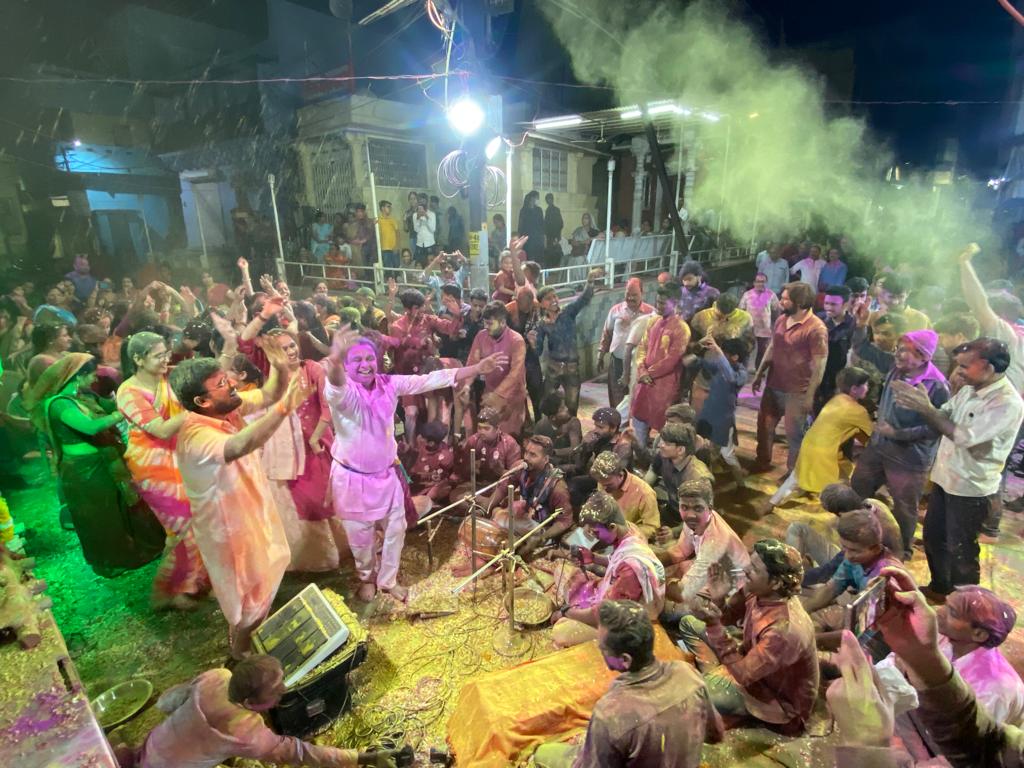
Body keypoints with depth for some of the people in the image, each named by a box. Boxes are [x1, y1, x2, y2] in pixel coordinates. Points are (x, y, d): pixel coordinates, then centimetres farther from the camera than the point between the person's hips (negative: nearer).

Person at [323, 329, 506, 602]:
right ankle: (367, 578, 46)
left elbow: (430, 380, -11)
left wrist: (477, 368, -17)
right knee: (361, 534, 15)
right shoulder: (341, 391, -21)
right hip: (352, 477, -3)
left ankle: (387, 579, 41)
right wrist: (333, 362, -72)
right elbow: (335, 389, -46)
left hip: (387, 473, 4)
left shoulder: (389, 384, -8)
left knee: (395, 529, 16)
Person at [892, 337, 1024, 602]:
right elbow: (943, 418, 4)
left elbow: (965, 437, -30)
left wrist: (926, 409, -28)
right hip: (944, 478, 8)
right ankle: (939, 588, 42)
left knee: (961, 550, 8)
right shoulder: (968, 390, 1)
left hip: (970, 490, -8)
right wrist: (921, 403, -15)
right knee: (933, 537, 21)